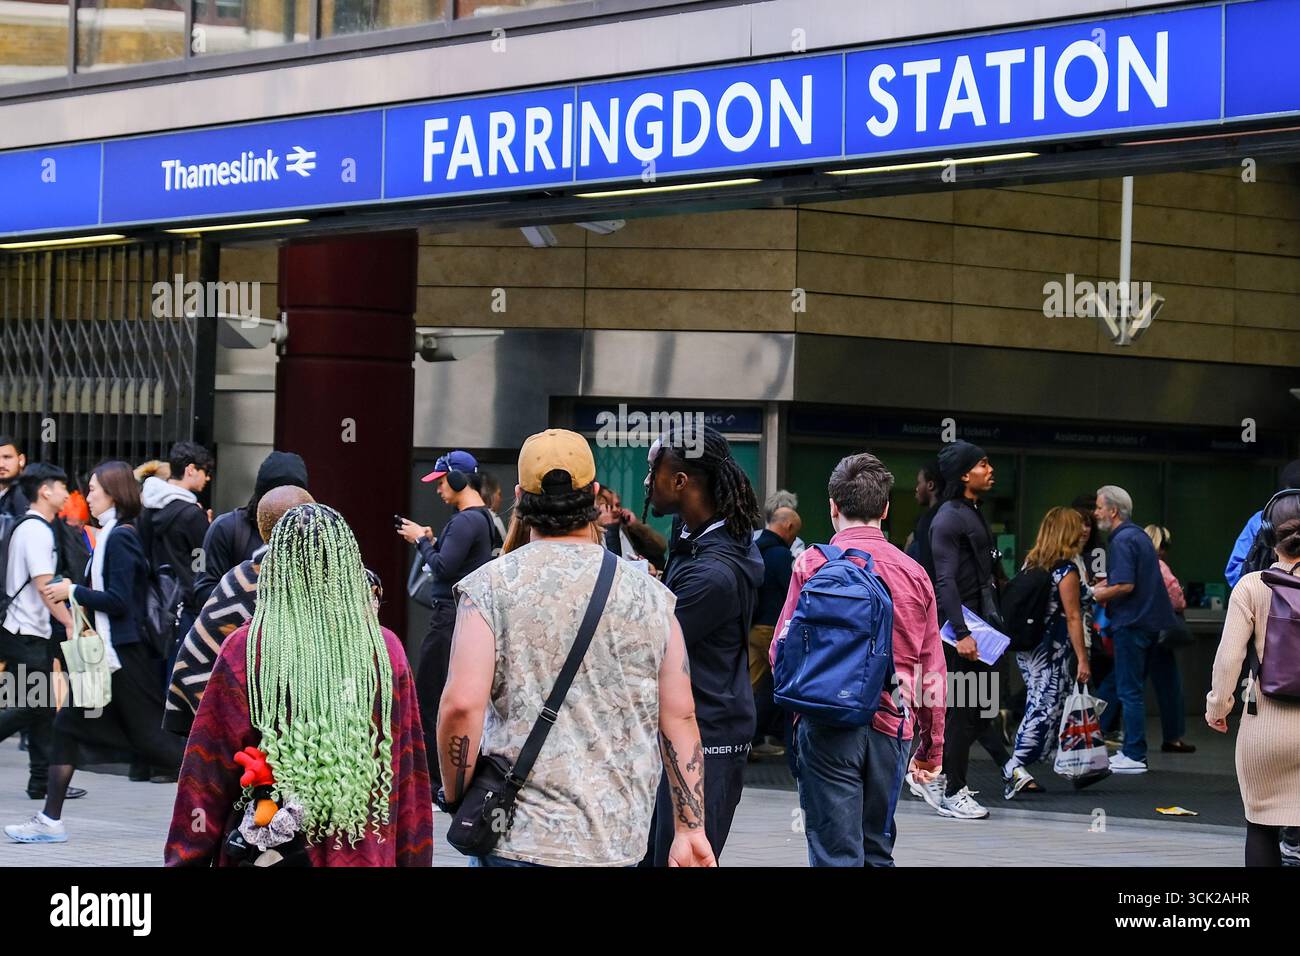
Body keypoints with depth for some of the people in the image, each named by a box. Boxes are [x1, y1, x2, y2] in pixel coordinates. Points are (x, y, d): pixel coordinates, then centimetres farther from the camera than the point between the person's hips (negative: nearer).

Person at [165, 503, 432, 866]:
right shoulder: (387, 651, -3)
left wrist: (187, 856, 4)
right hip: (367, 856, 2)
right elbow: (409, 773, 3)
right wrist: (414, 858, 12)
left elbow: (211, 767, -5)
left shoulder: (245, 651, -9)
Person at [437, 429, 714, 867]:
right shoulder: (650, 596, 6)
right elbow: (680, 717, 4)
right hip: (619, 842, 3)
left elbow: (462, 704, -13)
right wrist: (690, 830, 8)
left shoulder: (488, 588, -3)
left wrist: (457, 799, 1)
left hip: (518, 838, -3)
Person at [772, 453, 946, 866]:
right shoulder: (915, 574, 5)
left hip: (828, 725, -3)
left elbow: (782, 651, -3)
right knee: (877, 851, 14)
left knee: (836, 853, -3)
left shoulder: (813, 564, -4)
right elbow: (932, 673, 9)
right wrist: (932, 748, 19)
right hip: (891, 728, 3)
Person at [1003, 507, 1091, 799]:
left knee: (1038, 707, 13)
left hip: (1026, 647, 7)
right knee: (1047, 709, -5)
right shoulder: (1067, 570, -12)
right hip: (1052, 651, -7)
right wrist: (1082, 658, -11)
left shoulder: (1031, 563, 9)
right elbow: (1072, 617, -13)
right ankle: (1015, 766, -15)